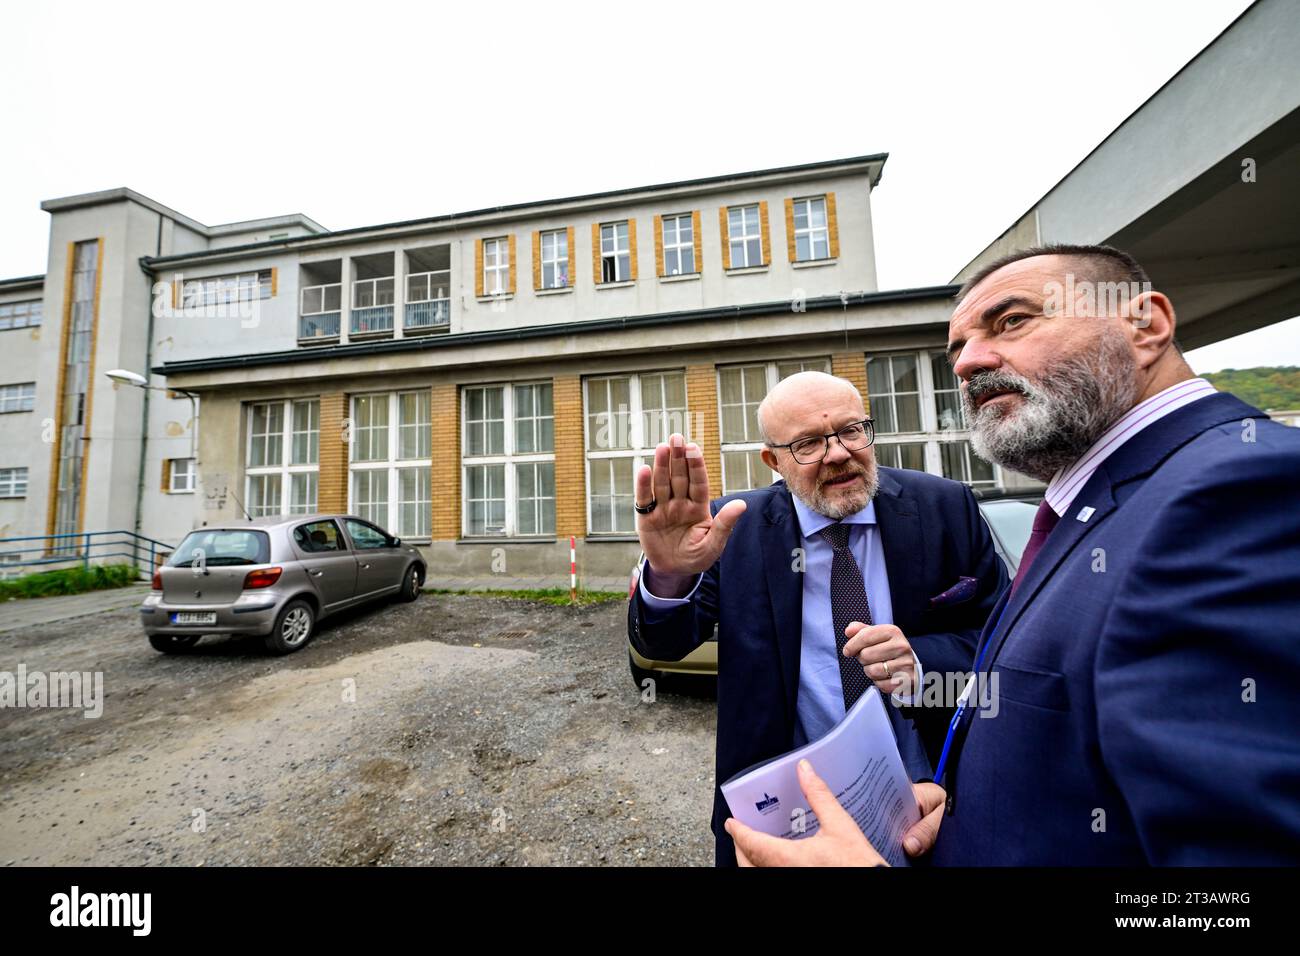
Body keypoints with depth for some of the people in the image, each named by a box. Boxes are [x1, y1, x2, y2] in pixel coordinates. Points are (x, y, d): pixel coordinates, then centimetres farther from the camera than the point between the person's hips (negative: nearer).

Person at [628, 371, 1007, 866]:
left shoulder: (945, 507, -11)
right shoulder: (737, 527, -15)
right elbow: (663, 645, -19)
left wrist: (922, 664, -25)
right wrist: (669, 576, -42)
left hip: (928, 791, 1)